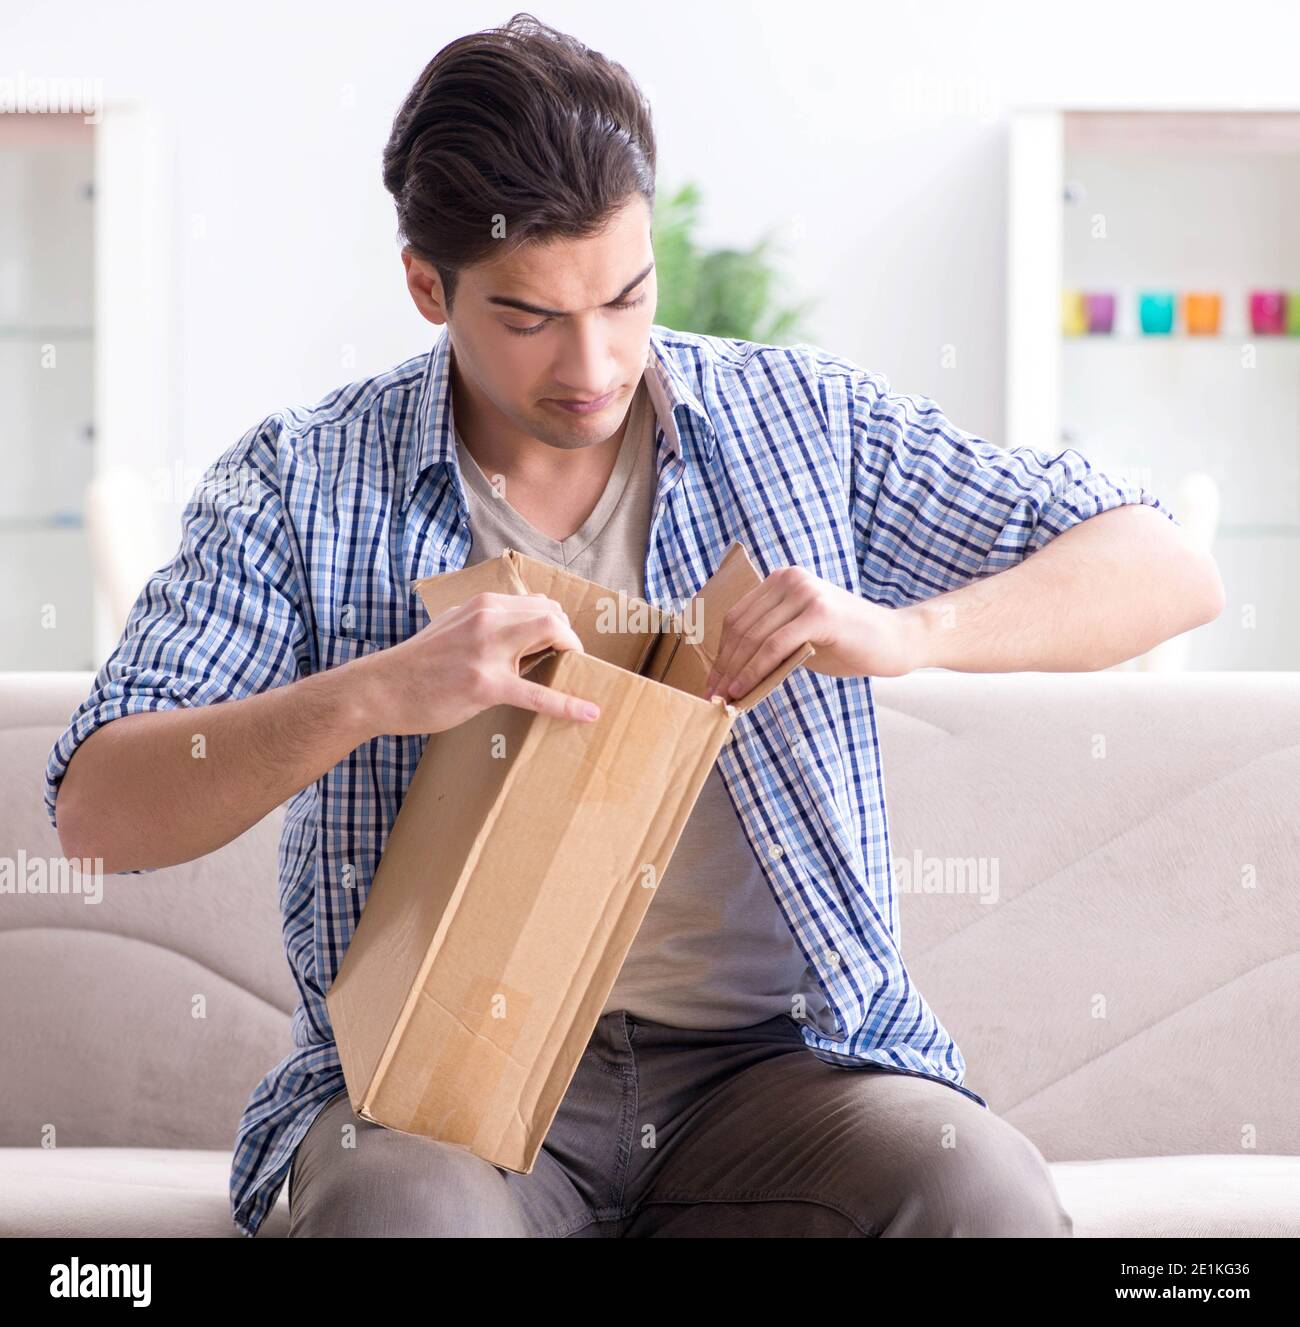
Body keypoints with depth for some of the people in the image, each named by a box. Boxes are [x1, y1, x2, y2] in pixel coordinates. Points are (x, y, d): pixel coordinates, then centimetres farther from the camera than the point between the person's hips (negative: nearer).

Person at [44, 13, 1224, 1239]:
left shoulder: (806, 422, 6)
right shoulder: (303, 486, 2)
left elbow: (1167, 571, 5)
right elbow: (98, 813, -5)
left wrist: (905, 633, -14)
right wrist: (371, 696, -22)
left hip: (766, 1056, 1)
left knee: (984, 1190, -30)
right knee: (409, 1205, -35)